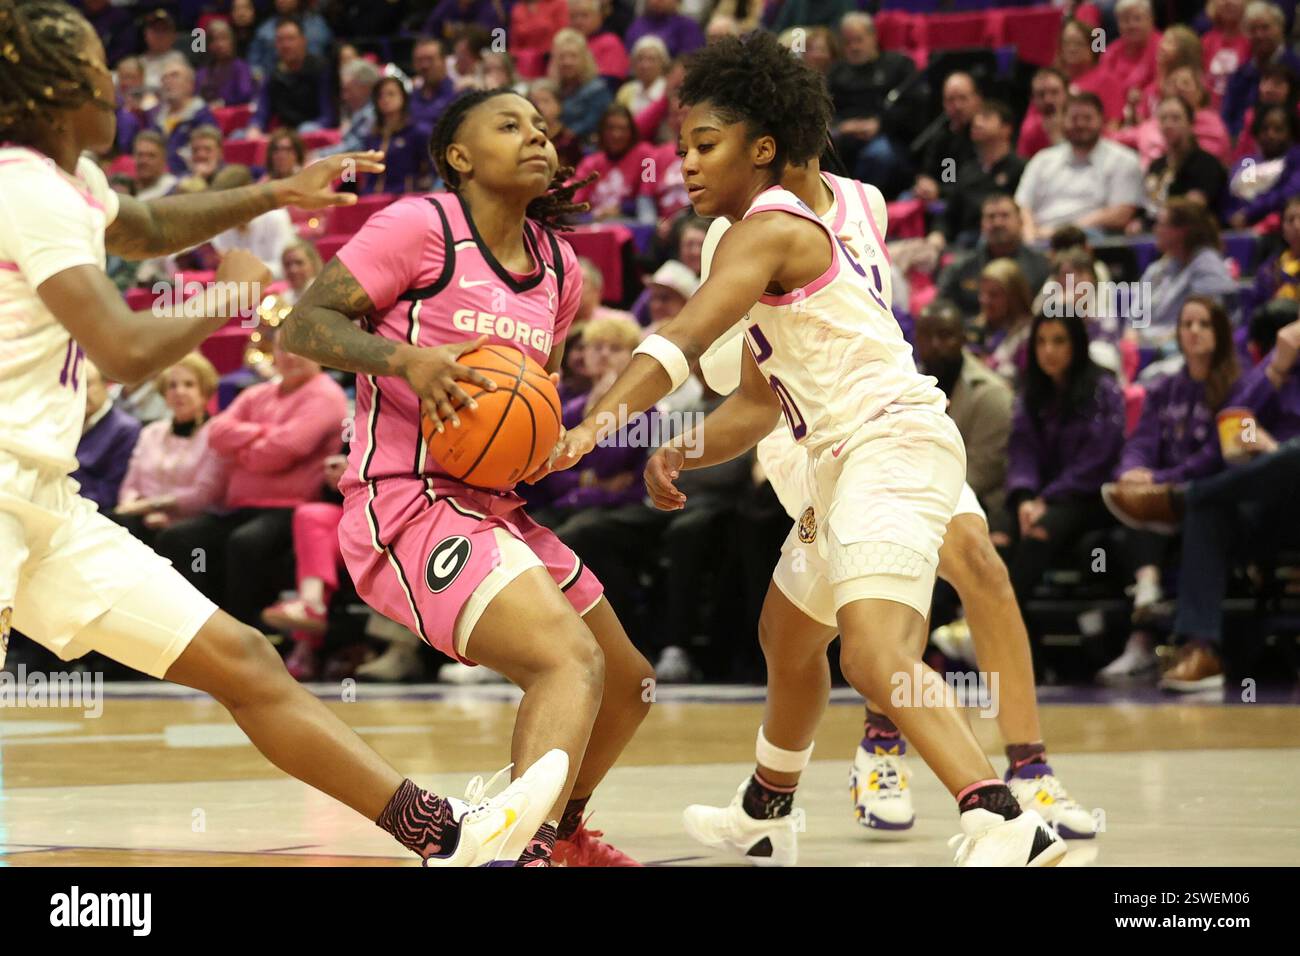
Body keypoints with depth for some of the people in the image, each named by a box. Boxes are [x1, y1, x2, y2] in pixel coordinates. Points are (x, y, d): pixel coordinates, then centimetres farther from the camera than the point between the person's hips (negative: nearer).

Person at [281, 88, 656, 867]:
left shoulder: (559, 269, 13)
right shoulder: (421, 226, -9)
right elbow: (303, 326, -11)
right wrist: (406, 359, -26)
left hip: (493, 508, 9)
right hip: (408, 505, -9)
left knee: (628, 685, 19)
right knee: (571, 659, -29)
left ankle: (560, 831, 43)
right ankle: (520, 846, -39)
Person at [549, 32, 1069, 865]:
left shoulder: (769, 229, -9)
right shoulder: (802, 232, 22)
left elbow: (686, 337, -24)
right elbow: (762, 399, 27)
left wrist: (597, 425, -33)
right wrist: (678, 453, 11)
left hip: (893, 446, -11)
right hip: (852, 460, 11)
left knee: (874, 655, -30)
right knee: (791, 638, 29)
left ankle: (1006, 827, -46)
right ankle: (765, 816, 51)